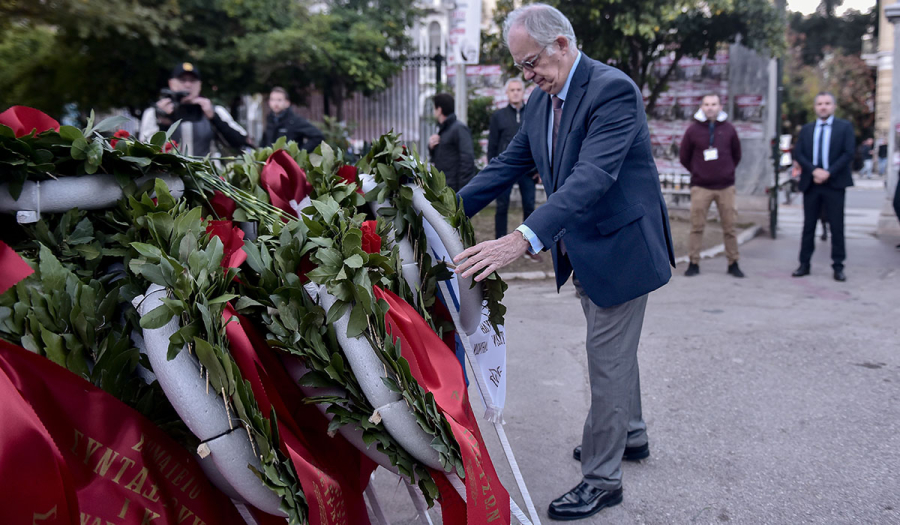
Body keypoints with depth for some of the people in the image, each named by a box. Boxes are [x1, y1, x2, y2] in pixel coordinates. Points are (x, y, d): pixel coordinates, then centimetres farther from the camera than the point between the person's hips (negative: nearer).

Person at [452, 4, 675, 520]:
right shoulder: (541, 100, 4)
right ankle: (630, 435, 43)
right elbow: (508, 164, 7)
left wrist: (522, 239, -45)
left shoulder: (614, 89, -23)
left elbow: (593, 176, -35)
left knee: (609, 361, 0)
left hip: (620, 246, -8)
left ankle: (602, 478, 14)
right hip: (582, 250, 9)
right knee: (614, 351, 23)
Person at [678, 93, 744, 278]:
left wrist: (727, 171, 11)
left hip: (725, 186, 1)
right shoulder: (693, 130, 0)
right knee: (697, 226, 0)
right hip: (700, 187, -1)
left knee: (729, 227, 5)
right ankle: (694, 263, 7)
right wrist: (697, 172, 7)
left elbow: (736, 155, 17)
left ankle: (733, 264, 13)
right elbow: (684, 156, 8)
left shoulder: (729, 129, 4)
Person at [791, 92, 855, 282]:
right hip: (811, 183, 3)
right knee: (808, 225, 7)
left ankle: (838, 266, 7)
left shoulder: (844, 127, 4)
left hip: (834, 183, -3)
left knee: (837, 227, 0)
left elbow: (848, 153, -5)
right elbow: (798, 154, 3)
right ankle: (804, 264, 13)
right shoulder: (806, 129, 12)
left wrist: (829, 172, -15)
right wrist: (814, 170, -13)